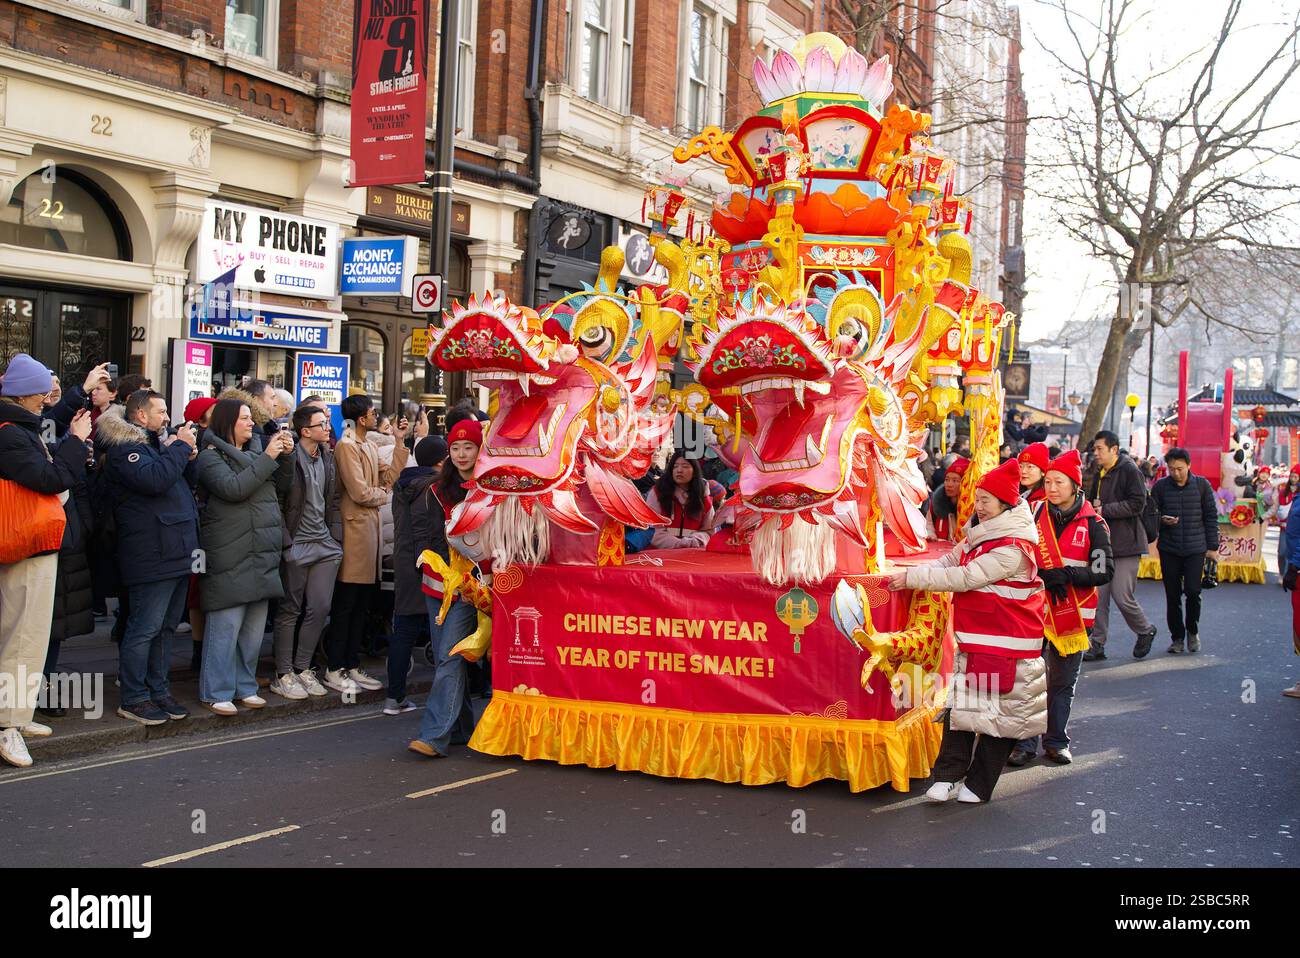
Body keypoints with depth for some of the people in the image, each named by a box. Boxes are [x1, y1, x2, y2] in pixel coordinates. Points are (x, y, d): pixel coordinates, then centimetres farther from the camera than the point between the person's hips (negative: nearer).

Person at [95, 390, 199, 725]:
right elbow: (154, 479, -25)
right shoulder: (124, 447, -9)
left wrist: (185, 456, 7)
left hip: (177, 553, 10)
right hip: (152, 556, -10)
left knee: (166, 626, 14)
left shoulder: (152, 444, 22)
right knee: (144, 628, -5)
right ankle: (133, 698, 2)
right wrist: (181, 448, -14)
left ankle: (158, 690, 23)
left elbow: (180, 482, 26)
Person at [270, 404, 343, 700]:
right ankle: (283, 675, 12)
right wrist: (285, 542, -14)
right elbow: (276, 502, -12)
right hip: (296, 545, -6)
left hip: (325, 544, 6)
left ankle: (302, 667, 19)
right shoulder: (289, 458, -13)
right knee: (290, 611, 3)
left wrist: (336, 537, 8)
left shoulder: (328, 457, 9)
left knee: (320, 609, 6)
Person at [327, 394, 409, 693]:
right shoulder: (347, 446, -12)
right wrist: (383, 495, 0)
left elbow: (389, 478, 7)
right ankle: (334, 670, 5)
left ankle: (352, 665, 19)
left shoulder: (370, 446, 17)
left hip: (371, 528, 9)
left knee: (361, 605, 12)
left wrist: (400, 443, 5)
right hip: (355, 530, -9)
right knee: (345, 605, -2)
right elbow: (360, 492, -18)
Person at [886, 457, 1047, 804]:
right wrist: (913, 571, -5)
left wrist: (913, 578, -21)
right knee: (961, 704, 5)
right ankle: (949, 775, 9)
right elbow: (952, 560, 13)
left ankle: (978, 785, 13)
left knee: (1000, 711, 5)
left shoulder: (1013, 548, -21)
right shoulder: (980, 534, 10)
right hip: (974, 639, 8)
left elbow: (965, 578, -24)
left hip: (1007, 644, -8)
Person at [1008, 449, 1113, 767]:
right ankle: (1025, 742, 6)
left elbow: (1104, 570, -8)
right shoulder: (1035, 514, 0)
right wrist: (1043, 577, -12)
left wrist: (1066, 575, -20)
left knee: (1063, 681, 11)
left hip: (1072, 612, 0)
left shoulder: (1092, 523, -3)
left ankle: (1056, 741, 24)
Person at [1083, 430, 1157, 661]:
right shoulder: (1099, 473, 15)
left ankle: (1145, 631, 21)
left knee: (1122, 596, -5)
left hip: (1126, 543, -7)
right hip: (1102, 543, 7)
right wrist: (1093, 505, 2)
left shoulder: (1129, 470, -9)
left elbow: (1137, 503, -16)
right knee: (1098, 595, 4)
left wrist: (1105, 509, -17)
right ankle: (1097, 644, 10)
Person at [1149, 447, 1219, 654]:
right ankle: (1177, 637, 18)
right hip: (1169, 549, 1)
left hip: (1196, 548, -1)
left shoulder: (1202, 485, 0)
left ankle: (1192, 630, 16)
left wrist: (1212, 546, 2)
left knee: (1193, 591, -9)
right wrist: (1162, 520, -16)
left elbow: (1211, 517, 4)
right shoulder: (1160, 486, 0)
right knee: (1172, 595, 4)